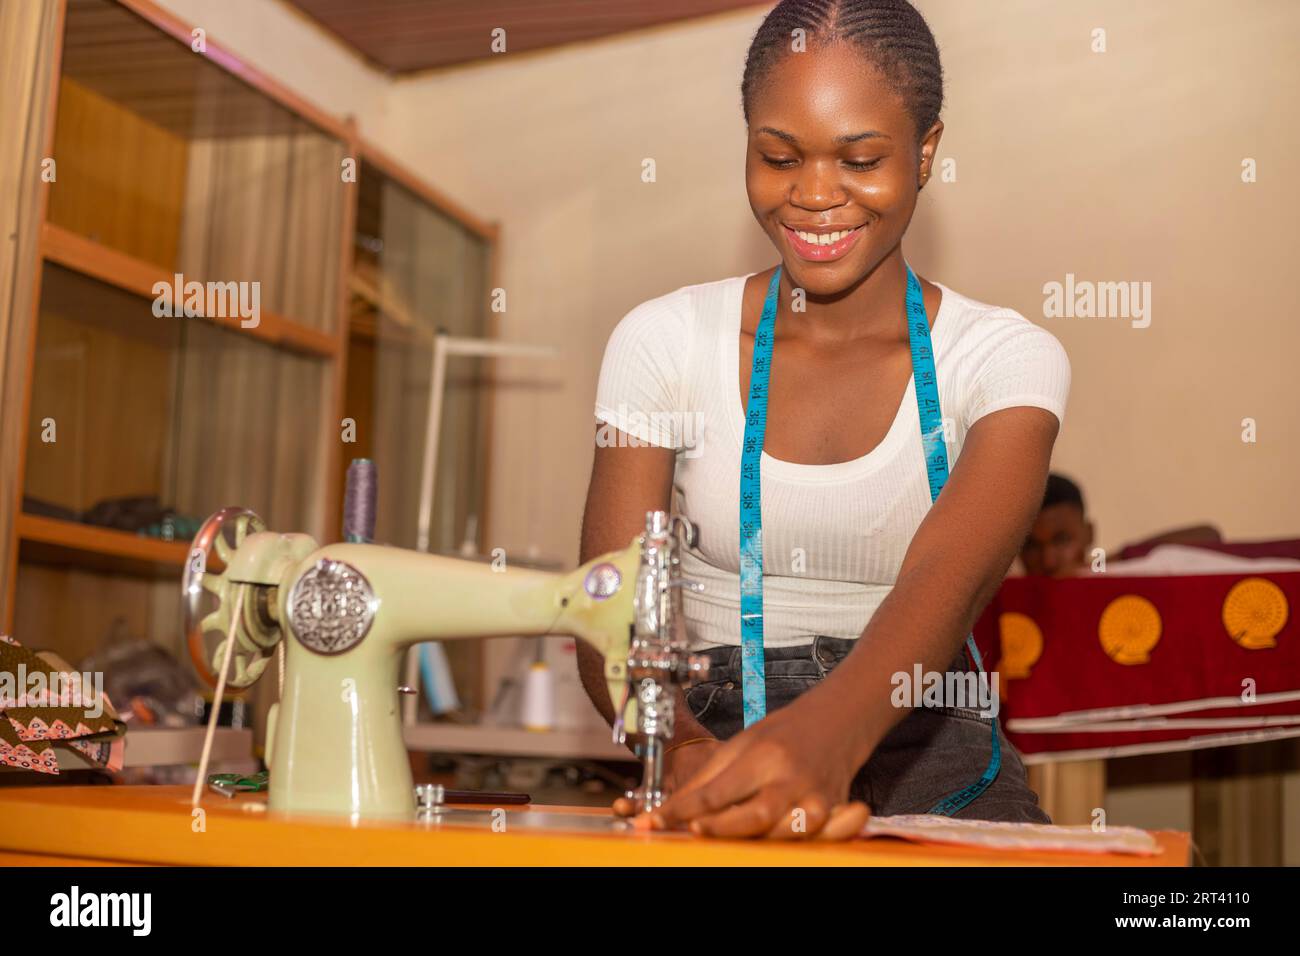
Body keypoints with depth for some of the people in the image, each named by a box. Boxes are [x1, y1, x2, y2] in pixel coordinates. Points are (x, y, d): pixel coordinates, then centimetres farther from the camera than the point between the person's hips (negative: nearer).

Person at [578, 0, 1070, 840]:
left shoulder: (1007, 358, -1)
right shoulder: (664, 341, 1)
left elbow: (950, 581, -20)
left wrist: (826, 735, -40)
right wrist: (697, 762, -30)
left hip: (938, 775, 1)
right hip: (721, 751, 0)